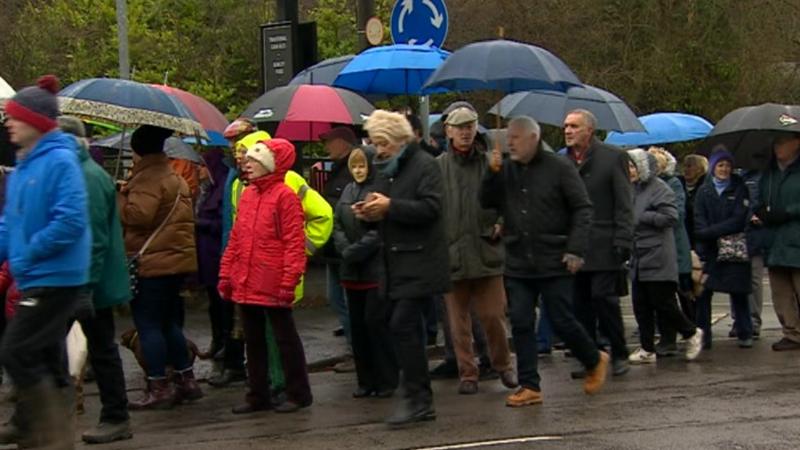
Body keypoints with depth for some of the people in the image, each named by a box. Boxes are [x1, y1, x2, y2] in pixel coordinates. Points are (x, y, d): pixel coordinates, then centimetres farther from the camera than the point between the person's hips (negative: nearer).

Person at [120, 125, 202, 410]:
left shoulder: (147, 177, -15)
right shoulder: (174, 177, 17)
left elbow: (138, 214, -26)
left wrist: (117, 198, -10)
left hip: (152, 262, -10)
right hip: (178, 258, 10)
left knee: (147, 324, -3)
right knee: (168, 322, 17)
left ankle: (158, 388, -3)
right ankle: (186, 380, 19)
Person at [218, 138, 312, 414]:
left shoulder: (284, 196, -10)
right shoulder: (247, 195, 11)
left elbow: (294, 243, -14)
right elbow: (235, 238, 15)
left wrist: (289, 281, -18)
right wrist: (226, 274, 11)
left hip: (273, 285, -7)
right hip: (246, 284, 7)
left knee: (285, 338, 3)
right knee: (253, 340, 13)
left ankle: (298, 394, 13)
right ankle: (258, 396, 21)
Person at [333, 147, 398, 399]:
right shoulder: (348, 191, 15)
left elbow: (381, 231, -15)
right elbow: (338, 225, 13)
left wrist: (356, 251, -14)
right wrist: (345, 250, -4)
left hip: (376, 269, -7)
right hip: (351, 270, 7)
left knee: (375, 321, -6)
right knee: (357, 325, 9)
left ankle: (386, 380, 3)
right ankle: (365, 380, 16)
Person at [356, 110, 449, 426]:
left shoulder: (424, 165, -8)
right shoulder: (387, 171, 18)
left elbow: (430, 208, -19)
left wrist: (389, 207, -22)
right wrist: (371, 213, 5)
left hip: (419, 263, -9)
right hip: (397, 265, 9)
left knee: (402, 325, -15)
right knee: (407, 329, 9)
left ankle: (417, 397, -9)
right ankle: (420, 401, 15)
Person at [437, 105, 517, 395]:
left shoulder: (490, 163, 3)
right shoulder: (437, 167, 1)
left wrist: (500, 224, -4)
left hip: (487, 253, 0)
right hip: (451, 253, 0)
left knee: (493, 316, 1)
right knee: (458, 322, 6)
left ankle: (503, 365, 23)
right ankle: (467, 374, 18)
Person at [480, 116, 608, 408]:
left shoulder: (559, 168, -5)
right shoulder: (505, 170, 8)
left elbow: (582, 209, -6)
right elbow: (487, 202, 5)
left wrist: (576, 249, -14)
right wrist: (492, 174, -10)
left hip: (554, 262, -4)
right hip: (518, 263, 4)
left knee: (562, 321, -1)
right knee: (521, 324, 1)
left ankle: (595, 361, 25)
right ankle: (529, 386, 7)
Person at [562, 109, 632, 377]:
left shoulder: (613, 158, 1)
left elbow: (624, 204, -2)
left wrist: (622, 242, -9)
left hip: (603, 247, -4)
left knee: (603, 297, -7)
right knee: (580, 305, 4)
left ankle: (619, 354, 7)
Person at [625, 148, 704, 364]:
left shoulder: (659, 189, -10)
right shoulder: (635, 189, 15)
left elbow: (670, 217, -19)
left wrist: (641, 217, -15)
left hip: (658, 260, -8)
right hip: (639, 260, 8)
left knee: (664, 304, -4)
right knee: (641, 306, 7)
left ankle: (692, 334, 18)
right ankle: (647, 349, 13)